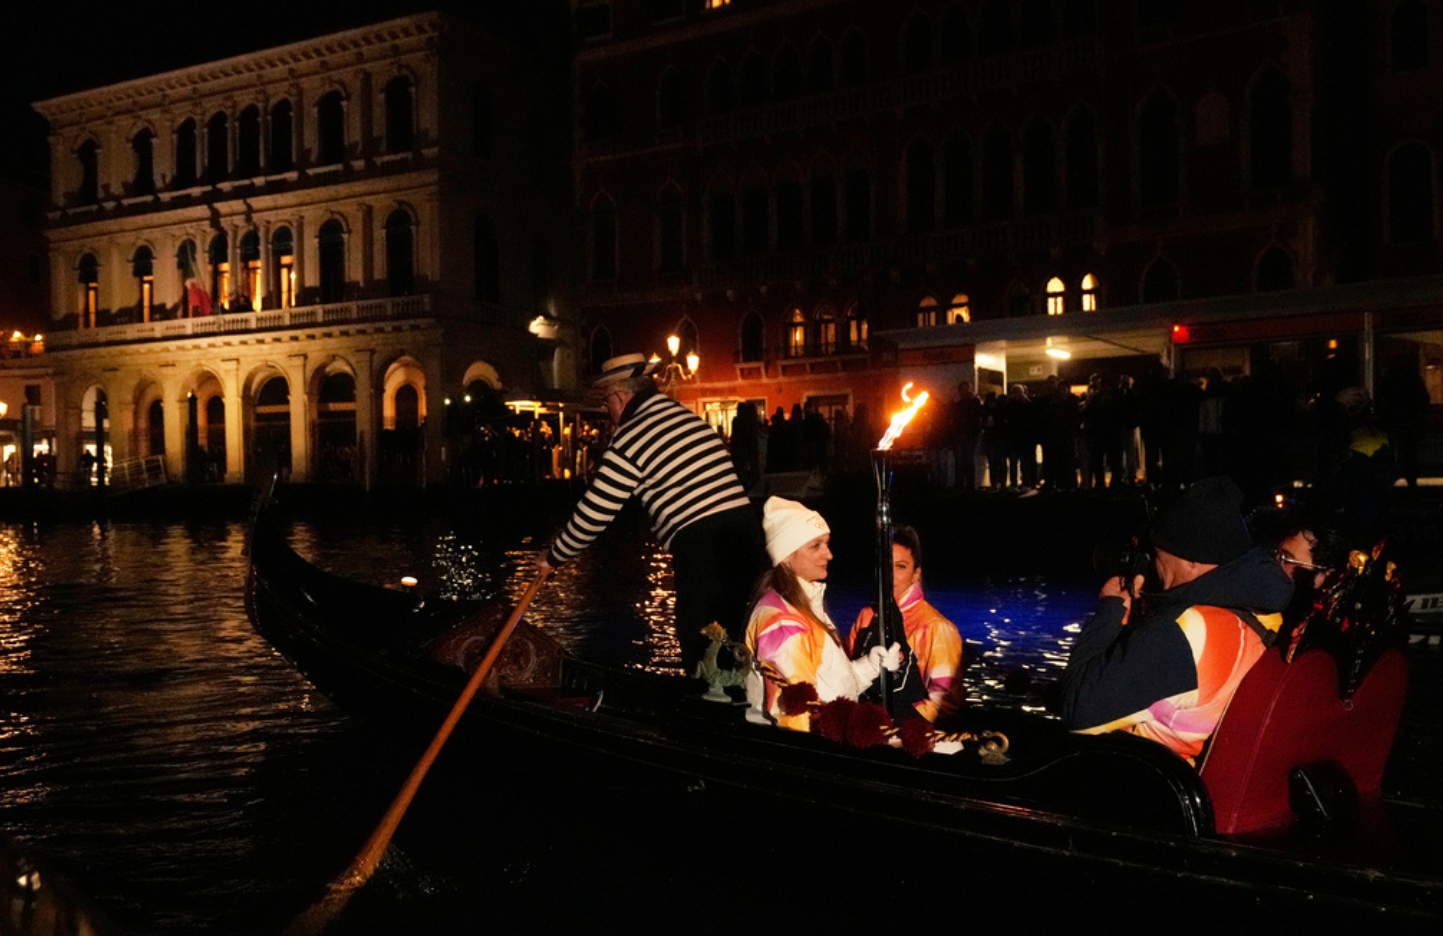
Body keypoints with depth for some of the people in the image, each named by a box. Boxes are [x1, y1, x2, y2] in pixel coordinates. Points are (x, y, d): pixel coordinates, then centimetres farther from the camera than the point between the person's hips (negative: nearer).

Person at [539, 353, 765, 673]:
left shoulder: (630, 438, -5)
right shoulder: (689, 416, 16)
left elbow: (593, 514, -2)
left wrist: (554, 557, 13)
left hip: (702, 543, -7)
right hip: (743, 526, 8)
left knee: (699, 646, 2)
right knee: (730, 638, 16)